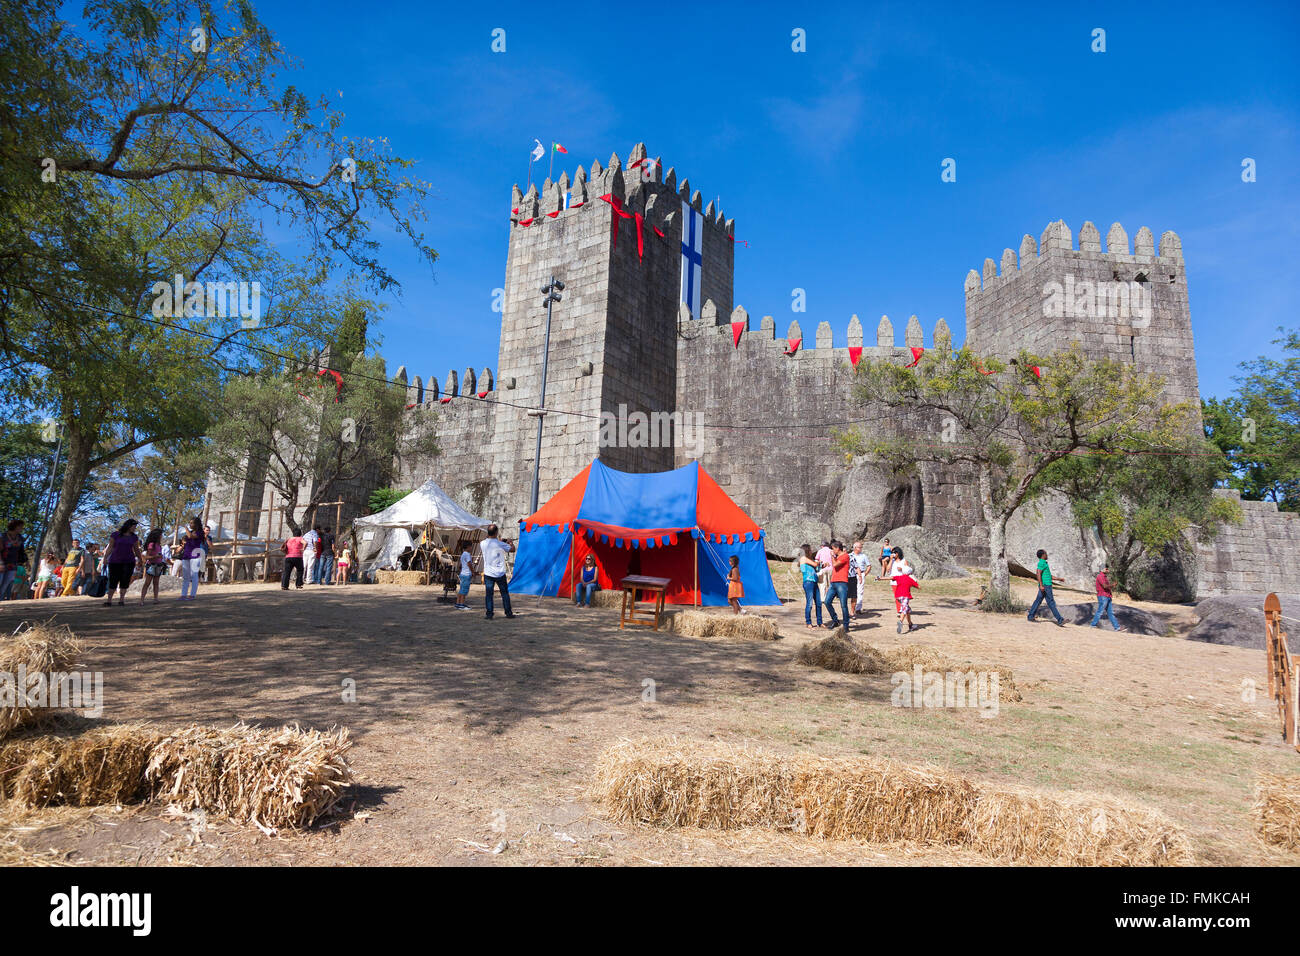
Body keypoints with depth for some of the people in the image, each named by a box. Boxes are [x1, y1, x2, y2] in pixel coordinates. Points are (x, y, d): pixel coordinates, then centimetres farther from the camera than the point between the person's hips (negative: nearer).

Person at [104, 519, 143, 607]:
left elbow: (136, 550, 14)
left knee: (125, 581, -2)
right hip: (115, 561, -2)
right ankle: (109, 600, 7)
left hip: (129, 562, 2)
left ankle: (121, 600, 5)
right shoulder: (115, 535, -2)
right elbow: (110, 547, -3)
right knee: (113, 581, -1)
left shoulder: (134, 537, 7)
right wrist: (105, 558, -11)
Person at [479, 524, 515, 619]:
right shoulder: (500, 544, -12)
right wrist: (510, 543, 20)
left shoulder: (483, 543, -3)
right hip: (500, 573, -2)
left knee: (488, 594, 4)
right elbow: (512, 549, -1)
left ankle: (489, 614, 0)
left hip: (488, 573, 2)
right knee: (505, 593, 9)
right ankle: (508, 612, 14)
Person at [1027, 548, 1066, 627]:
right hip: (1045, 586, -10)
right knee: (1051, 603, -8)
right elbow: (1039, 574, -21)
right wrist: (1041, 585, -26)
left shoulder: (1044, 563, 21)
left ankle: (1031, 616, 11)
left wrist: (1058, 578, 24)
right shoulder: (1041, 563, -11)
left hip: (1046, 585, 10)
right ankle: (1060, 620, -6)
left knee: (1038, 601, 10)